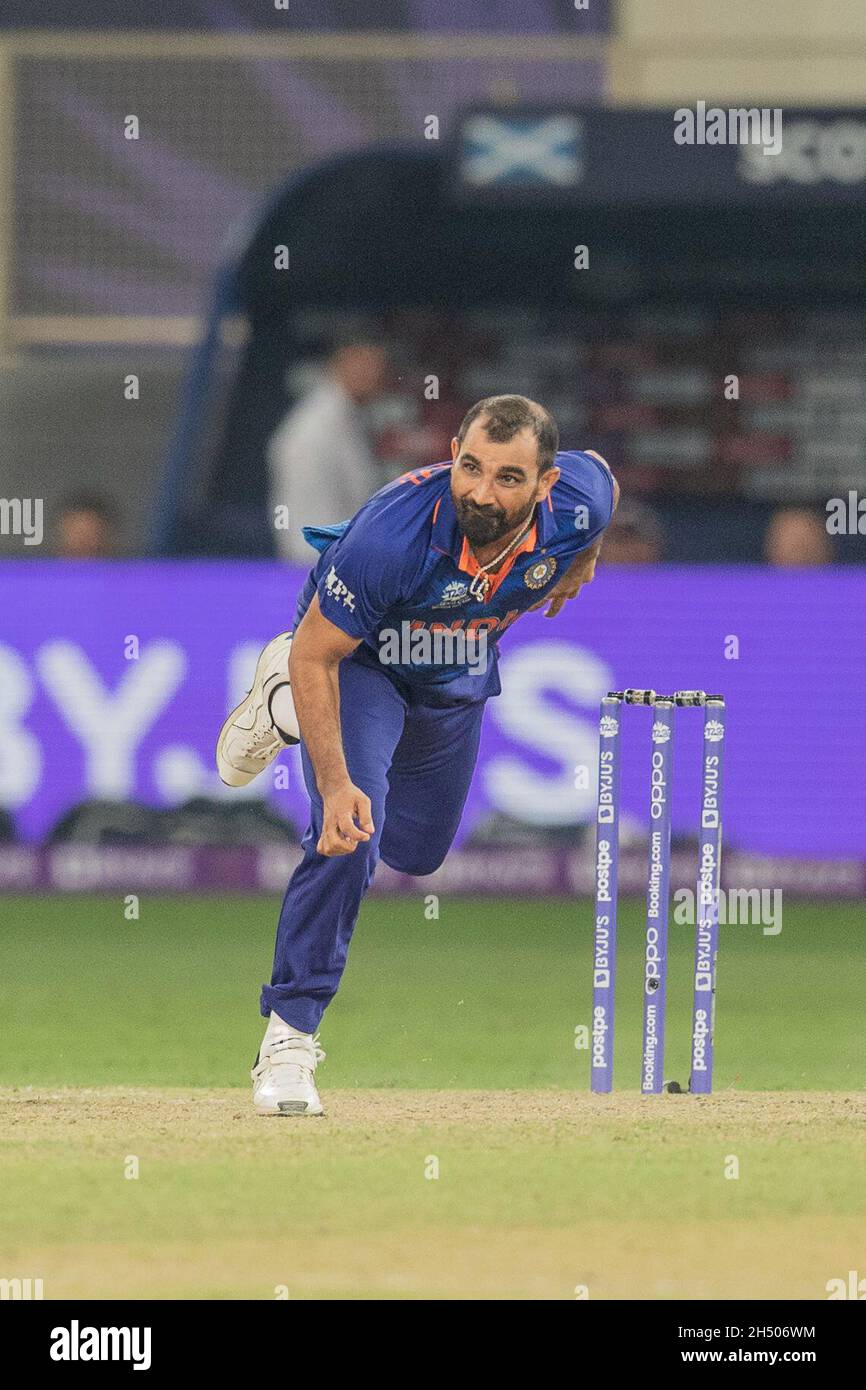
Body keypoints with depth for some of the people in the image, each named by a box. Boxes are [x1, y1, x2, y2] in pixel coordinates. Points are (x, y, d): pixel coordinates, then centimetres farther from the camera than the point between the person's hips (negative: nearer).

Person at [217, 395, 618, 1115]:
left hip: (460, 674, 5)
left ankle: (288, 704, 45)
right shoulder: (394, 534, -43)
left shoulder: (577, 505, -33)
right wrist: (336, 785, -40)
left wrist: (579, 564, 13)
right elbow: (316, 655, -31)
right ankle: (289, 1033, -11)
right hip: (358, 653, -5)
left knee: (416, 850, 24)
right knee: (351, 830, -27)